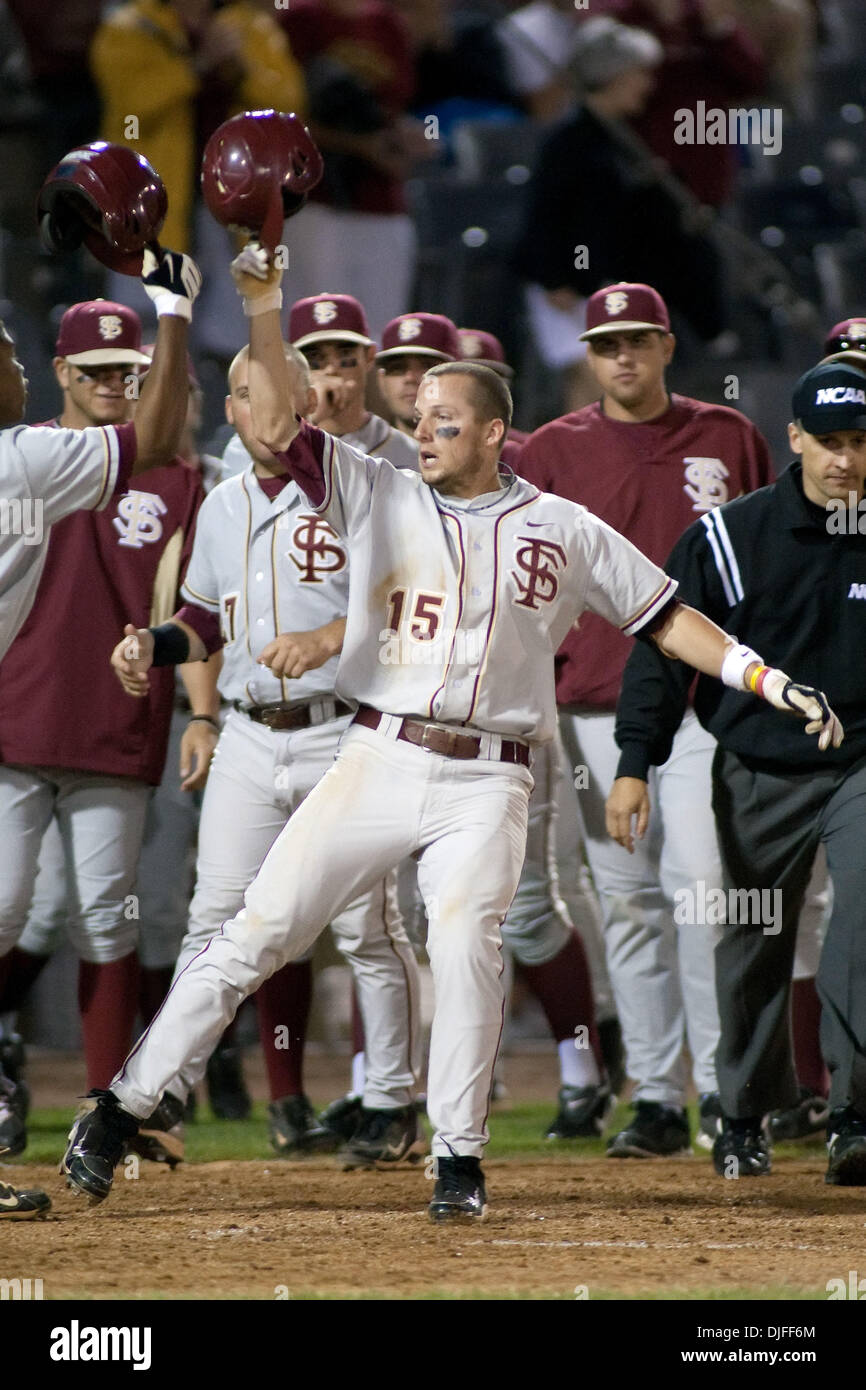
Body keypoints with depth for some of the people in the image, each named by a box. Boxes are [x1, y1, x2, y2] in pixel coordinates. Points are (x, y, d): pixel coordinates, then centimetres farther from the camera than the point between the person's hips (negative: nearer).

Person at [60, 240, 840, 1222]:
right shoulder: (379, 496, 9)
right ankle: (124, 1105, 4)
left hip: (486, 781, -1)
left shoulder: (565, 531, 7)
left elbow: (667, 618, 9)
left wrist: (779, 684, 2)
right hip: (377, 761, 1)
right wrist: (262, 315, -13)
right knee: (257, 930, -3)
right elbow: (278, 427, 0)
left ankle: (459, 1157, -7)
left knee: (466, 946, -20)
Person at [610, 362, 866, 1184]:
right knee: (753, 945, 11)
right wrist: (635, 762, -8)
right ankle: (745, 1117, 30)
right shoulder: (729, 537, -5)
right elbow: (664, 646, -2)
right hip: (757, 771, 1)